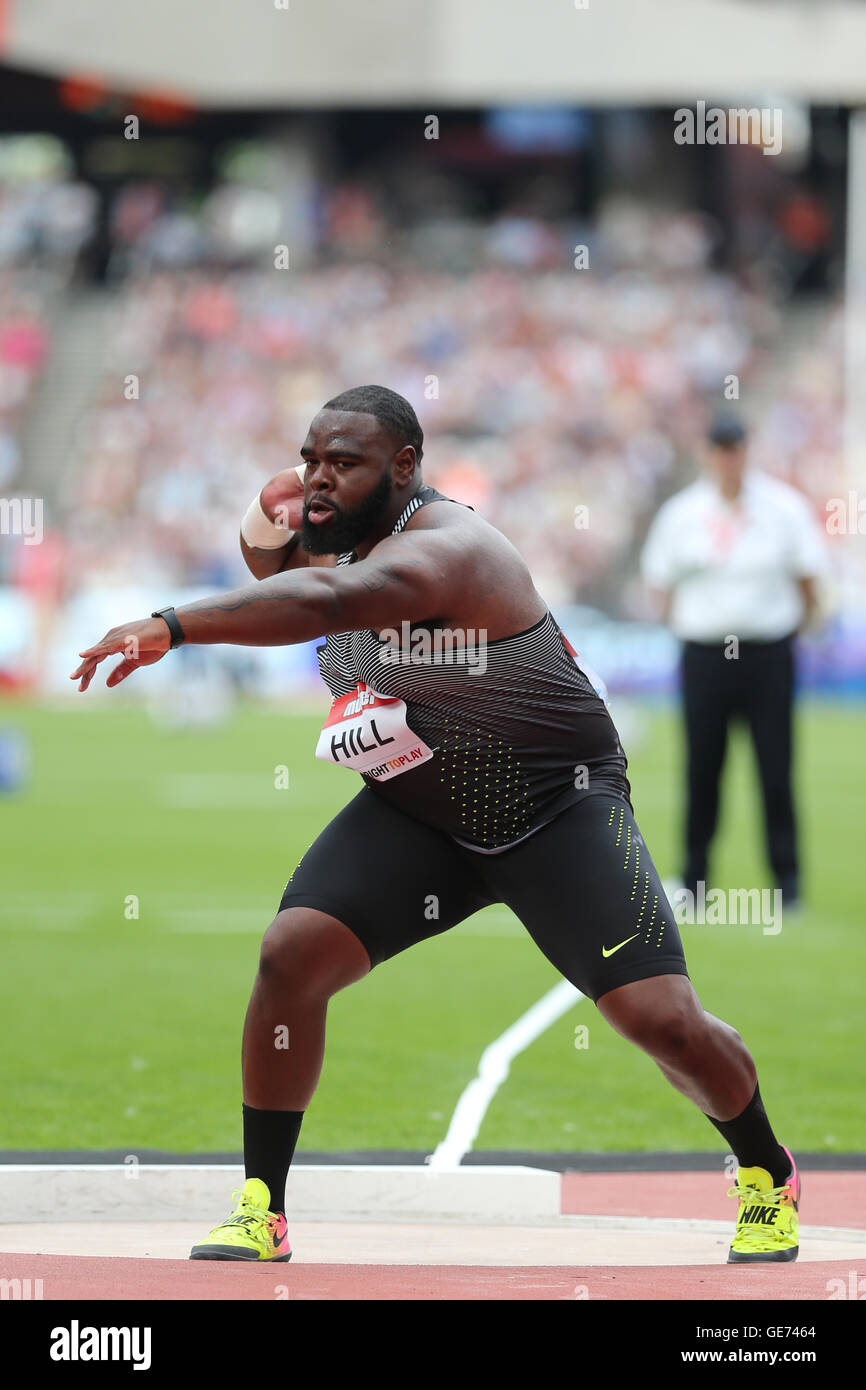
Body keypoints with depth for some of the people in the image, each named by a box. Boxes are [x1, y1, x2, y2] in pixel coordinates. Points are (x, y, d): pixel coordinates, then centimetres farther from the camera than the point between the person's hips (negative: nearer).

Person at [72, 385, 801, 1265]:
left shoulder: (448, 550, -29)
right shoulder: (346, 538, -1)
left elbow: (325, 600, -47)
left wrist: (172, 627, -56)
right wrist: (269, 556, -5)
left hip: (559, 812, -7)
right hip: (414, 817, 7)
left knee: (665, 1022, -12)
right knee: (291, 956, -14)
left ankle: (767, 1177, 18)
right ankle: (261, 1210, -4)